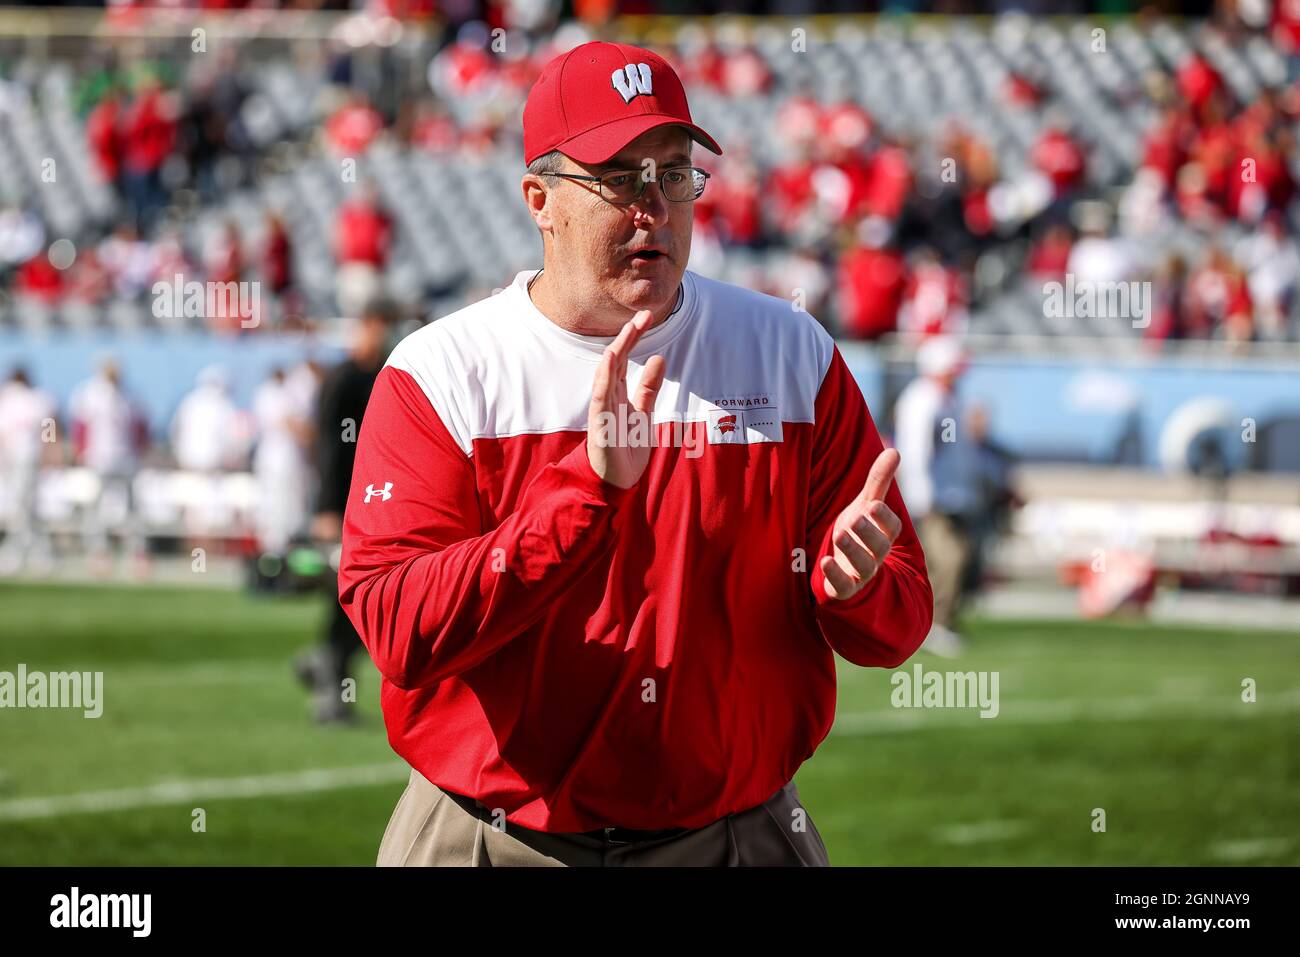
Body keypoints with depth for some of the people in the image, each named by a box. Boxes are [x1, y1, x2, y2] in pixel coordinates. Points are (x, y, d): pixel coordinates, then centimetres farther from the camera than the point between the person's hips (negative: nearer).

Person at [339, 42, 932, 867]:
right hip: (496, 844, -2)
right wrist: (591, 486, -26)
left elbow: (899, 627, 2)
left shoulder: (793, 356, 2)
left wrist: (854, 584, -22)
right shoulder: (439, 374, -5)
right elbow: (399, 634, -18)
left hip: (739, 835, 2)